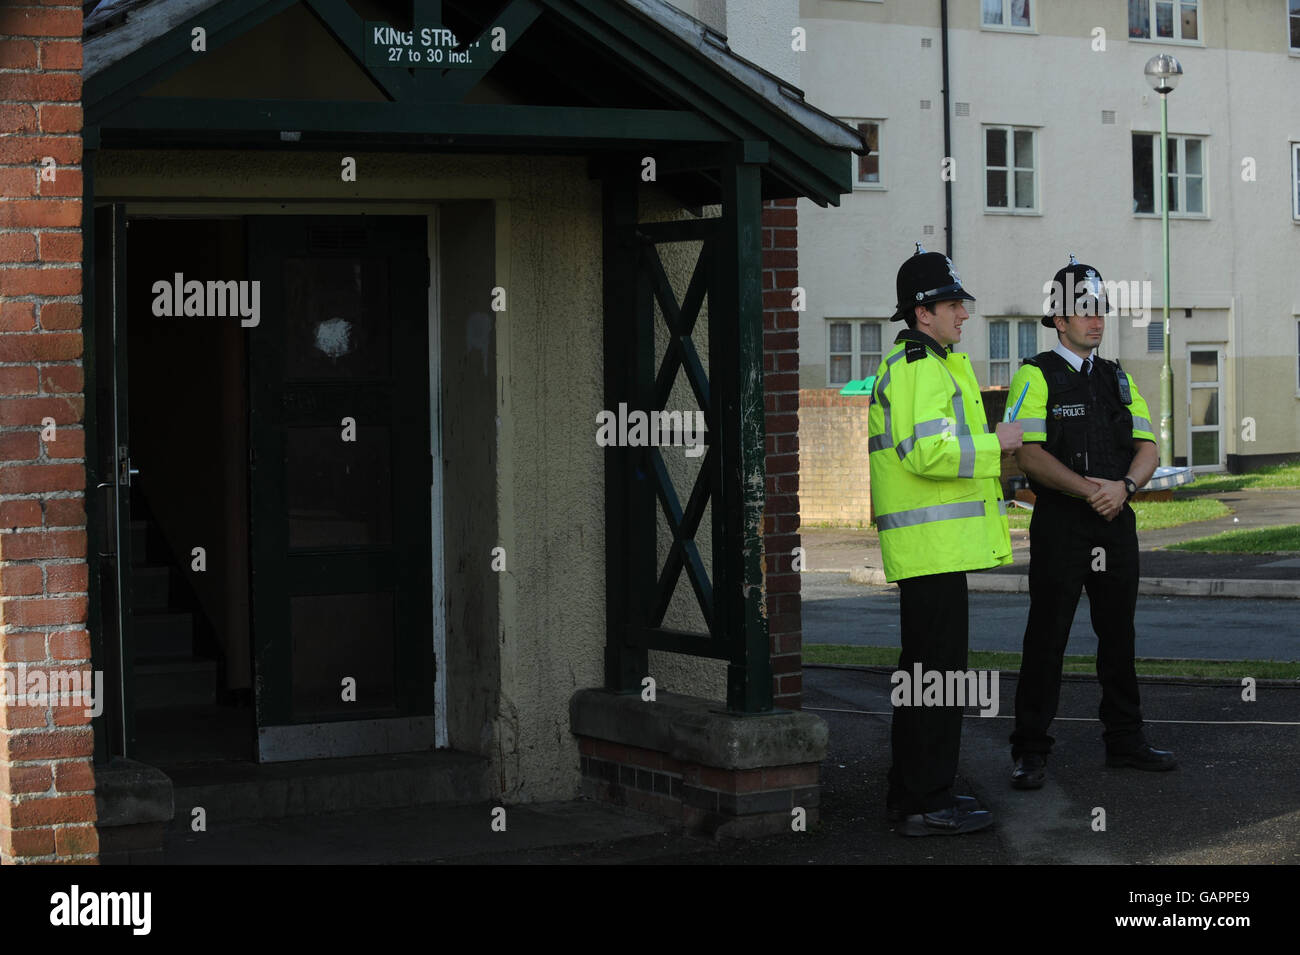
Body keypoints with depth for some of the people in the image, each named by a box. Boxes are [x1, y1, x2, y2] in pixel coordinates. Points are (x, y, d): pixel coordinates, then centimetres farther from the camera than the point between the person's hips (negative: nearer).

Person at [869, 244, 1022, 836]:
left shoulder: (908, 365, 21)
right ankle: (924, 804, -5)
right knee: (937, 669, -8)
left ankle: (913, 793, 22)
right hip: (935, 542, -11)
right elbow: (928, 453, -26)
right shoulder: (921, 368, -14)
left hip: (932, 543, 11)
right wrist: (995, 442, -15)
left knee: (924, 669, 15)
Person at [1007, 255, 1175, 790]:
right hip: (1060, 525, -6)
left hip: (1117, 524, 6)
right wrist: (1088, 488, -24)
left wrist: (1124, 486, -13)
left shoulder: (1117, 378, 14)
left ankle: (1125, 740, 22)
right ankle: (1030, 752, 2)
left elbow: (1147, 449, 8)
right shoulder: (1035, 377, -4)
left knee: (1119, 635, 11)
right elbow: (1030, 454, -14)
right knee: (1046, 639, -4)